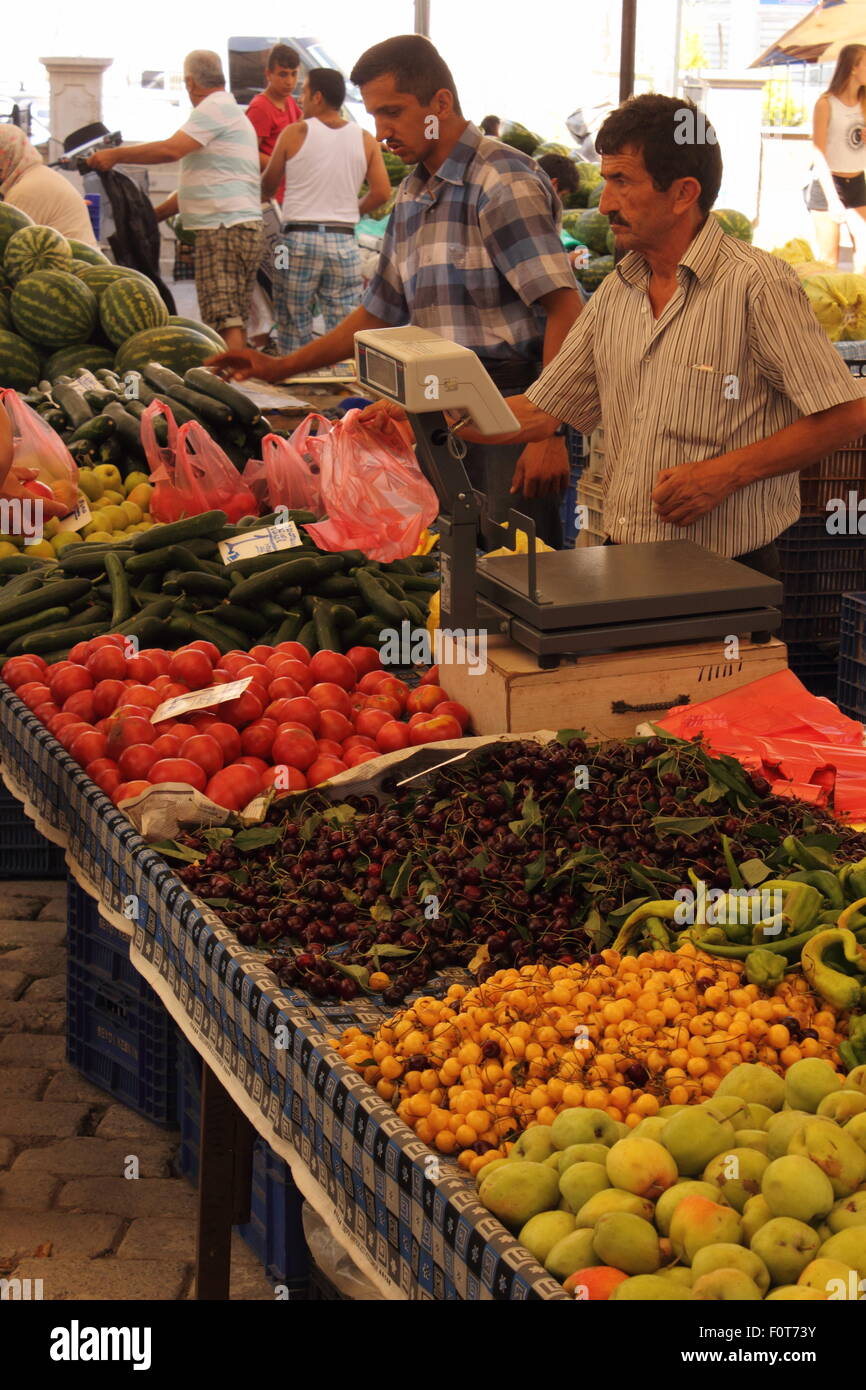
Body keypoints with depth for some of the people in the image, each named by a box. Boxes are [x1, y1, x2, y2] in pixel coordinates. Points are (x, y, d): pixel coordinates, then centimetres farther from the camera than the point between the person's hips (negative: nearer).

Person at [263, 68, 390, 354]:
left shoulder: (295, 133, -1)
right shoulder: (365, 140, 5)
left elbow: (268, 184, 9)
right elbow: (382, 192, 1)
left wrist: (262, 195, 32)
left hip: (299, 238, -2)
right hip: (344, 241, 2)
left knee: (294, 327, 5)